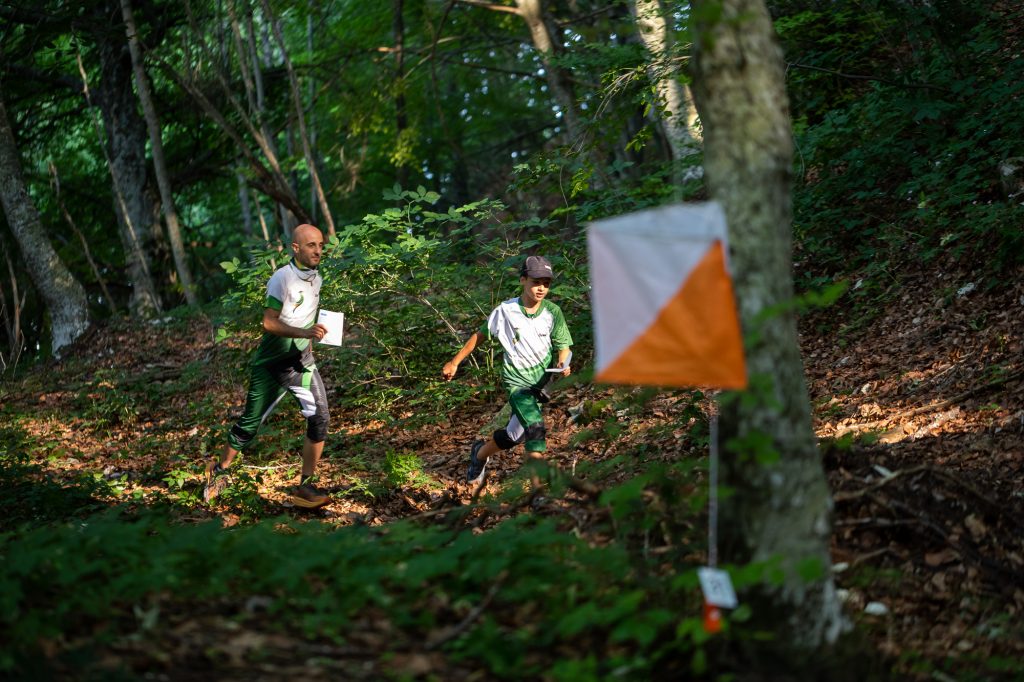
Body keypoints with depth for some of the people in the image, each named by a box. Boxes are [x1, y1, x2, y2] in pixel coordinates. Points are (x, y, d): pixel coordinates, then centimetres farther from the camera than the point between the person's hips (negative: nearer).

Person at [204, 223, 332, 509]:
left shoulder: (316, 278, 6)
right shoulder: (282, 278, -17)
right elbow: (269, 322, -24)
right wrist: (305, 333, -33)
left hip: (302, 362, 6)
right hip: (270, 366, -5)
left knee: (320, 418, -12)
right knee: (250, 423, 3)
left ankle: (305, 487, -5)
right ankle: (220, 471, 26)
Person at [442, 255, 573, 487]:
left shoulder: (552, 312, -3)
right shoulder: (505, 311, -8)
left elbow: (564, 345, 2)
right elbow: (479, 336, 6)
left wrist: (563, 364, -22)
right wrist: (454, 362, 9)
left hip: (542, 380, 4)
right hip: (517, 380, -3)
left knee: (514, 435, 10)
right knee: (535, 428, -23)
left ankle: (480, 453, 37)